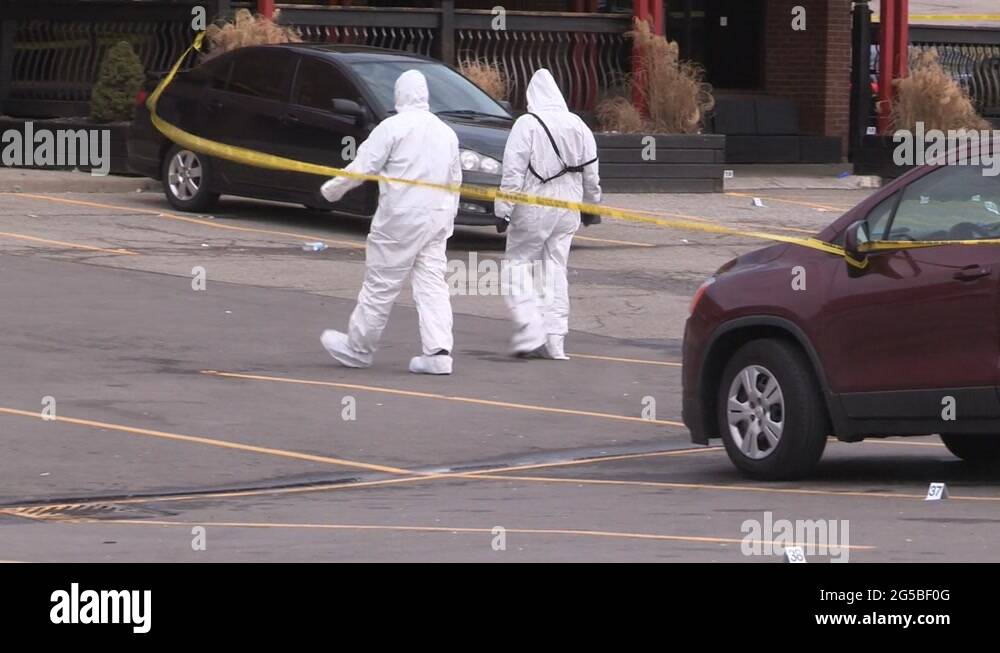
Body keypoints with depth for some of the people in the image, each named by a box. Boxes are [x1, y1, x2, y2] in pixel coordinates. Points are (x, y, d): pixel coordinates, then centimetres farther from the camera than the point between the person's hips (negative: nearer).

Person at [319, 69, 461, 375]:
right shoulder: (446, 132, 12)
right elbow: (454, 180, 17)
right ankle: (439, 351, -6)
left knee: (380, 285, 3)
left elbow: (363, 166, -9)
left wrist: (333, 188, 5)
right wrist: (448, 218, 25)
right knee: (432, 284, 5)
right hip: (437, 218, 6)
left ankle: (358, 348, 14)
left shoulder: (394, 126, -9)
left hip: (400, 216, -6)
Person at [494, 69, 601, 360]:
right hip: (567, 210, 6)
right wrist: (592, 205, 24)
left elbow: (513, 172, -14)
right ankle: (555, 341, 8)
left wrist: (503, 210, -11)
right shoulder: (578, 126, 6)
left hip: (533, 209, -5)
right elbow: (591, 173, 12)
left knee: (519, 265, 4)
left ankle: (530, 331, -10)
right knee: (555, 270, 10)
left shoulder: (527, 125, -11)